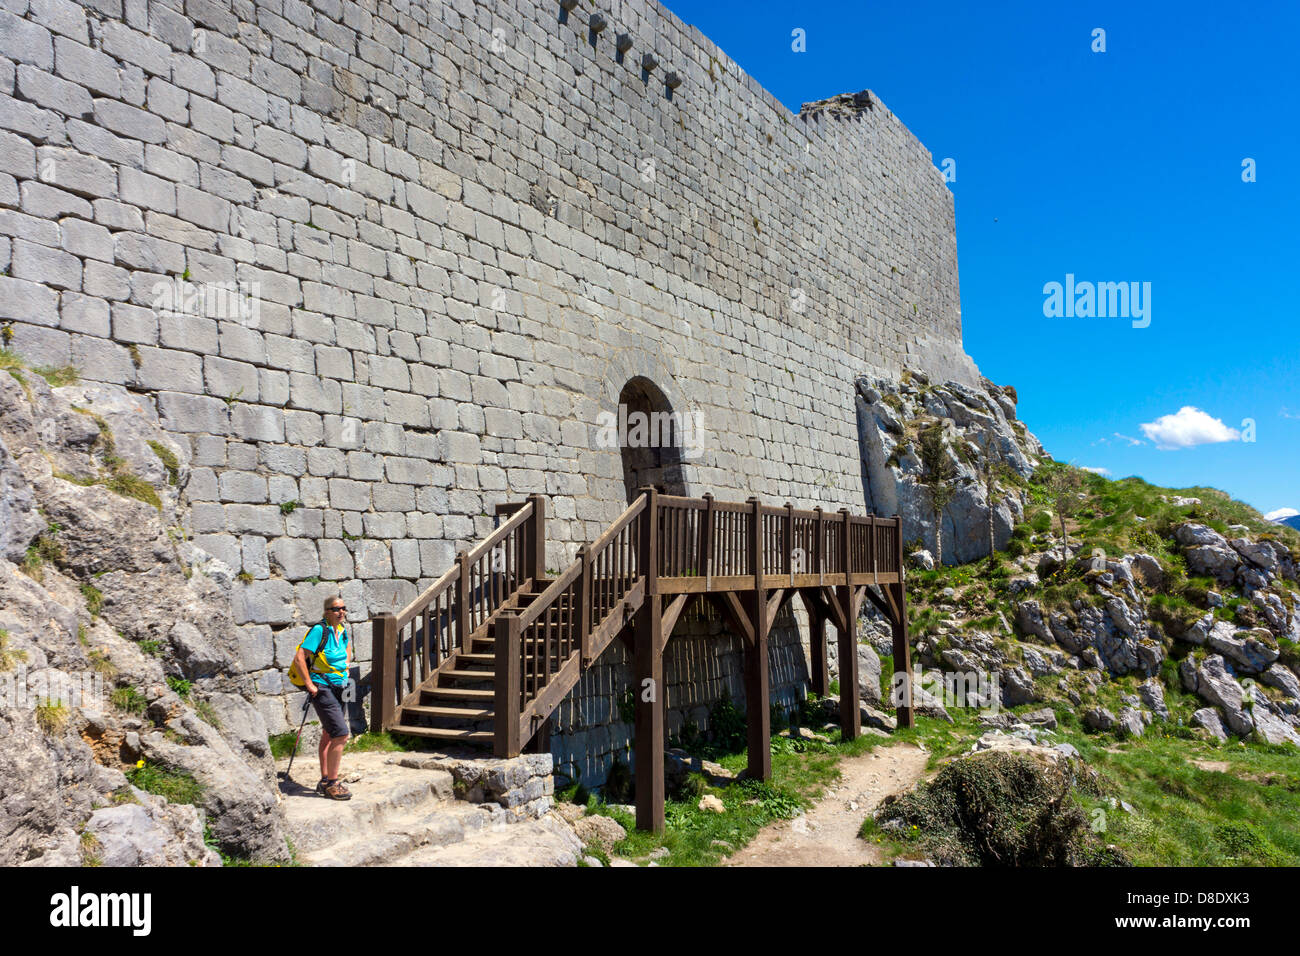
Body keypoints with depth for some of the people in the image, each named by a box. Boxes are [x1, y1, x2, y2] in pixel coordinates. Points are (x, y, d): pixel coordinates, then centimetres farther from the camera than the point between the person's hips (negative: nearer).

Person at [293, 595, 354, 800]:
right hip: (322, 689, -8)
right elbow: (299, 658, -19)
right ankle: (332, 783, -5)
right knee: (341, 735, -14)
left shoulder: (342, 630, 6)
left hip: (338, 689, 8)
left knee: (329, 735, 16)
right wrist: (309, 685, -17)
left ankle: (325, 781, 26)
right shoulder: (319, 630, -17)